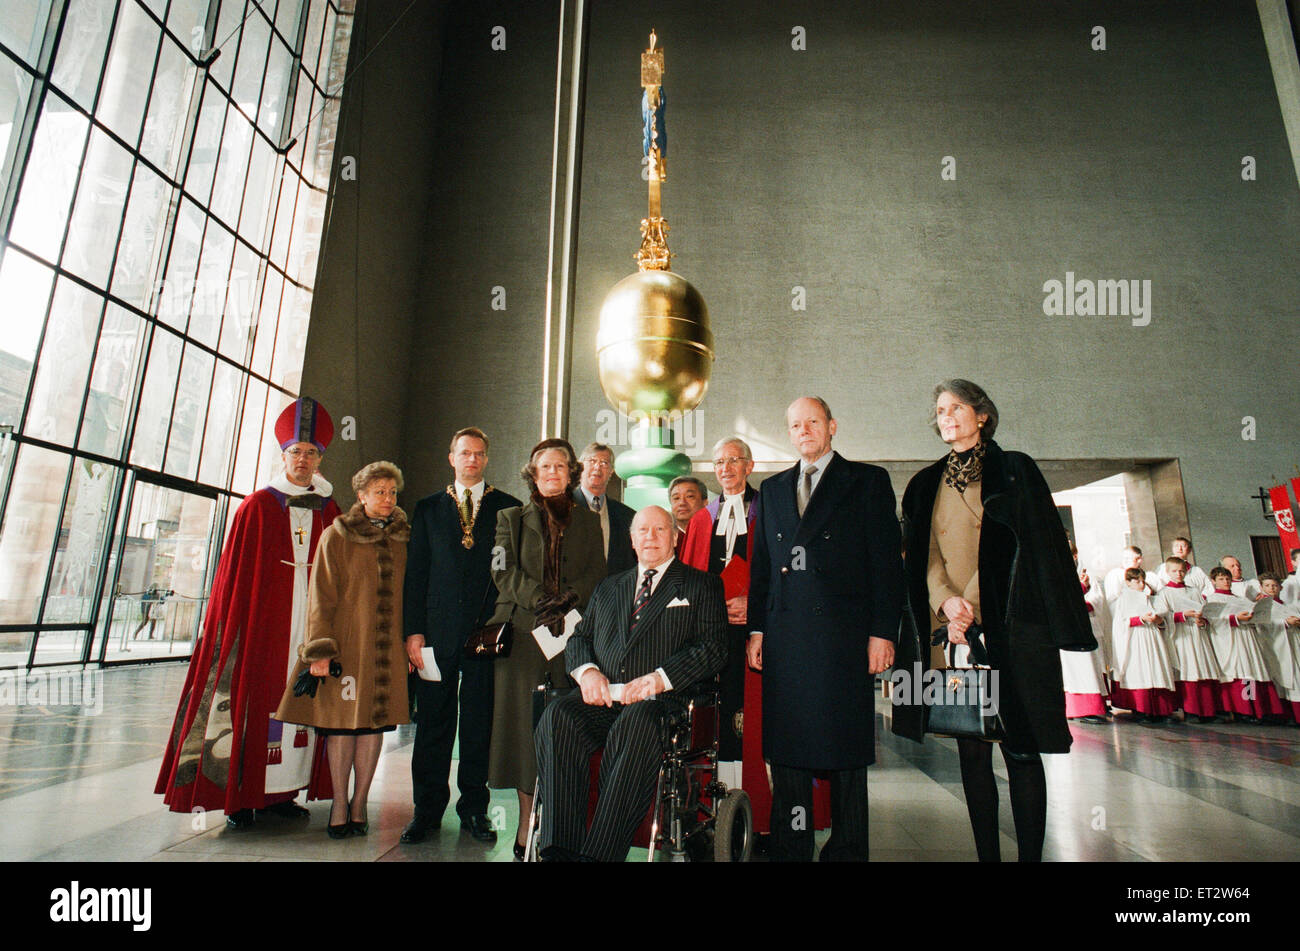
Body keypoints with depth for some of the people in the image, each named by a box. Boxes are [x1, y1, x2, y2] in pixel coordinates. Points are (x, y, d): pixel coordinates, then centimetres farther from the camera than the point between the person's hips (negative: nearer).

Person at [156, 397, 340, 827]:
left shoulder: (329, 513, 10)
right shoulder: (256, 507, 2)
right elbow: (234, 573, 0)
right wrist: (230, 625, -6)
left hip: (310, 623, 3)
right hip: (263, 619, -3)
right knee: (254, 700, -2)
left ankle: (282, 791, 16)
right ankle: (242, 797, 10)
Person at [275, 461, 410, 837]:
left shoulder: (403, 539, 9)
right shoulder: (336, 536, 1)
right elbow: (321, 597, -2)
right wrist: (319, 649, -8)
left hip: (388, 646, 3)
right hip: (346, 642, -2)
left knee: (375, 720, 6)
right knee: (342, 720, 3)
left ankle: (359, 803, 20)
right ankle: (339, 804, 19)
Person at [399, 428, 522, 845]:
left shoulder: (508, 508, 7)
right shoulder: (428, 509, 12)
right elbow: (415, 572, 8)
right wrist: (413, 630, 0)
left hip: (487, 629, -1)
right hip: (438, 630, 1)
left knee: (479, 723, 6)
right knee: (433, 722, 7)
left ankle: (474, 809, 21)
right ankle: (427, 810, 21)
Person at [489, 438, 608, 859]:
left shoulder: (588, 521, 16)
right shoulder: (512, 518, 14)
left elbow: (596, 573, 7)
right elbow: (503, 569, 2)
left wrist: (568, 597, -11)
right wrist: (539, 598, -12)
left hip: (572, 630, 0)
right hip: (523, 630, 0)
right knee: (523, 717, -2)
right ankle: (527, 821, 7)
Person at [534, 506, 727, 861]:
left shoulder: (702, 585, 13)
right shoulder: (608, 587, 26)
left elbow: (713, 648, 1)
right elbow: (579, 638, 23)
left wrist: (659, 678, -14)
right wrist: (586, 670, -1)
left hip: (660, 699, -4)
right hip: (603, 698, 4)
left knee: (635, 726, -37)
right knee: (557, 718, -27)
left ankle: (599, 853, -30)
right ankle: (559, 849, -24)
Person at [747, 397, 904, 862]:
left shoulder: (868, 480, 6)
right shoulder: (772, 489, 17)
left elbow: (887, 560, 0)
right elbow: (761, 565, 15)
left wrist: (883, 631, -7)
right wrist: (756, 628, 8)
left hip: (843, 634, -3)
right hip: (784, 635, 4)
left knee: (845, 746, 5)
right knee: (785, 745, 8)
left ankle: (846, 848, 20)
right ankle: (790, 847, 21)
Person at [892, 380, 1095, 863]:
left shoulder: (1015, 471, 6)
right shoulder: (926, 485, 16)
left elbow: (1032, 546, -2)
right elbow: (924, 554, 9)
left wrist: (973, 606, -11)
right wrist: (947, 601, -11)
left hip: (1010, 626, -3)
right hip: (957, 629, 3)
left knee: (1020, 748, -2)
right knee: (972, 750, 4)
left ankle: (1031, 855, 8)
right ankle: (987, 854, 13)